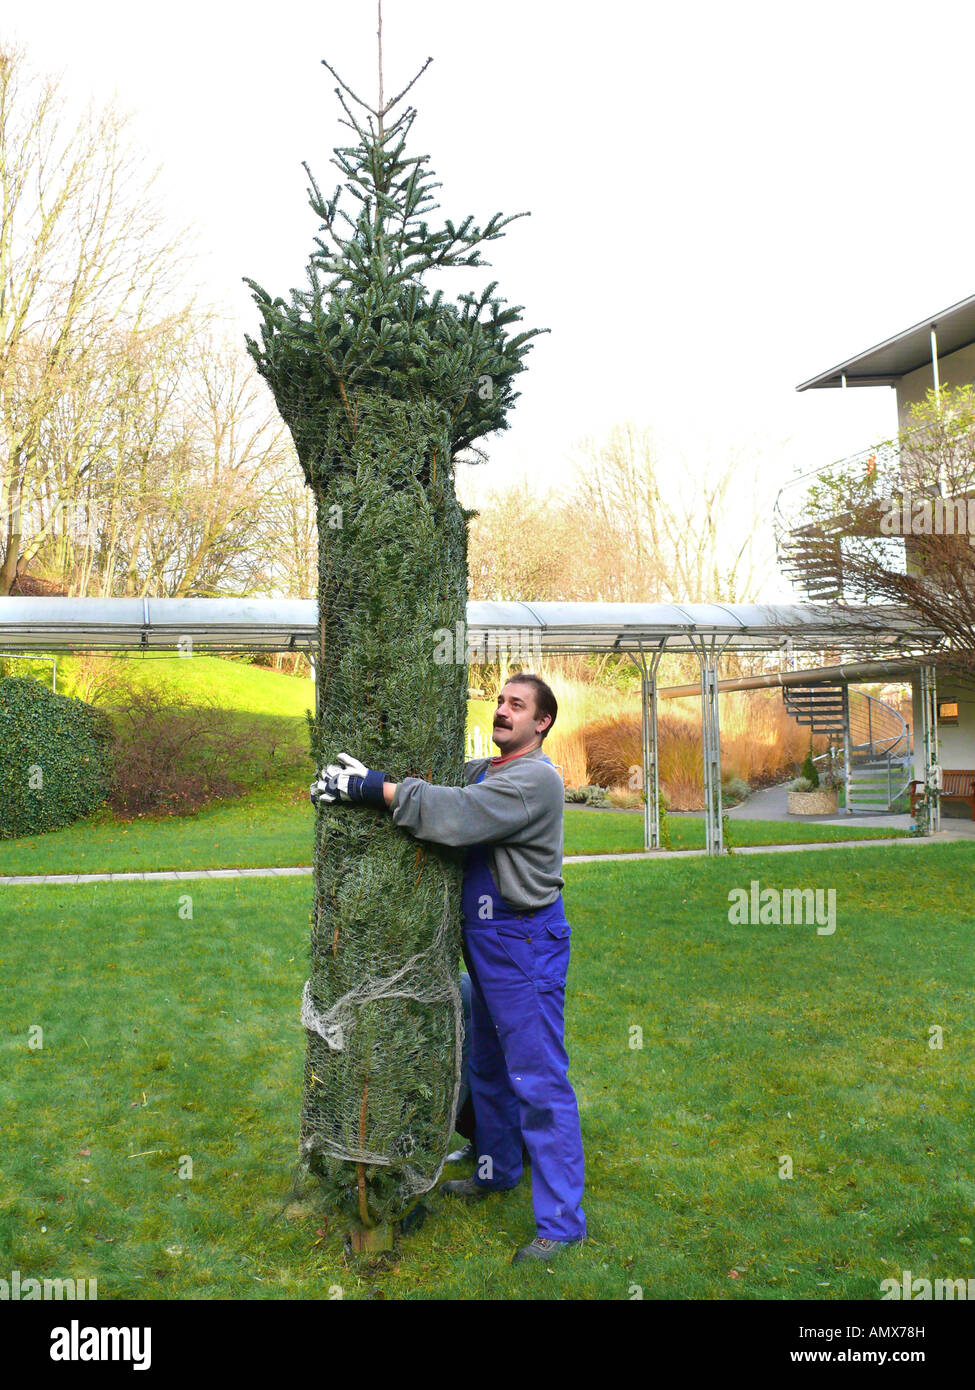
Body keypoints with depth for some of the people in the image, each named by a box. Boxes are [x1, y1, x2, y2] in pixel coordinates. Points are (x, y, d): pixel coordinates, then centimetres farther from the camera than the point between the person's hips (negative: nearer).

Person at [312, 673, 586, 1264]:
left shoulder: (536, 778, -18)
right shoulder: (481, 770, 12)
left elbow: (457, 814, -29)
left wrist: (372, 788, -29)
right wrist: (363, 776, -14)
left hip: (525, 943, -9)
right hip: (485, 941, 9)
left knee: (539, 1082, -6)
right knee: (489, 1069, 22)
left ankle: (561, 1221, 1)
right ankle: (497, 1171, 41)